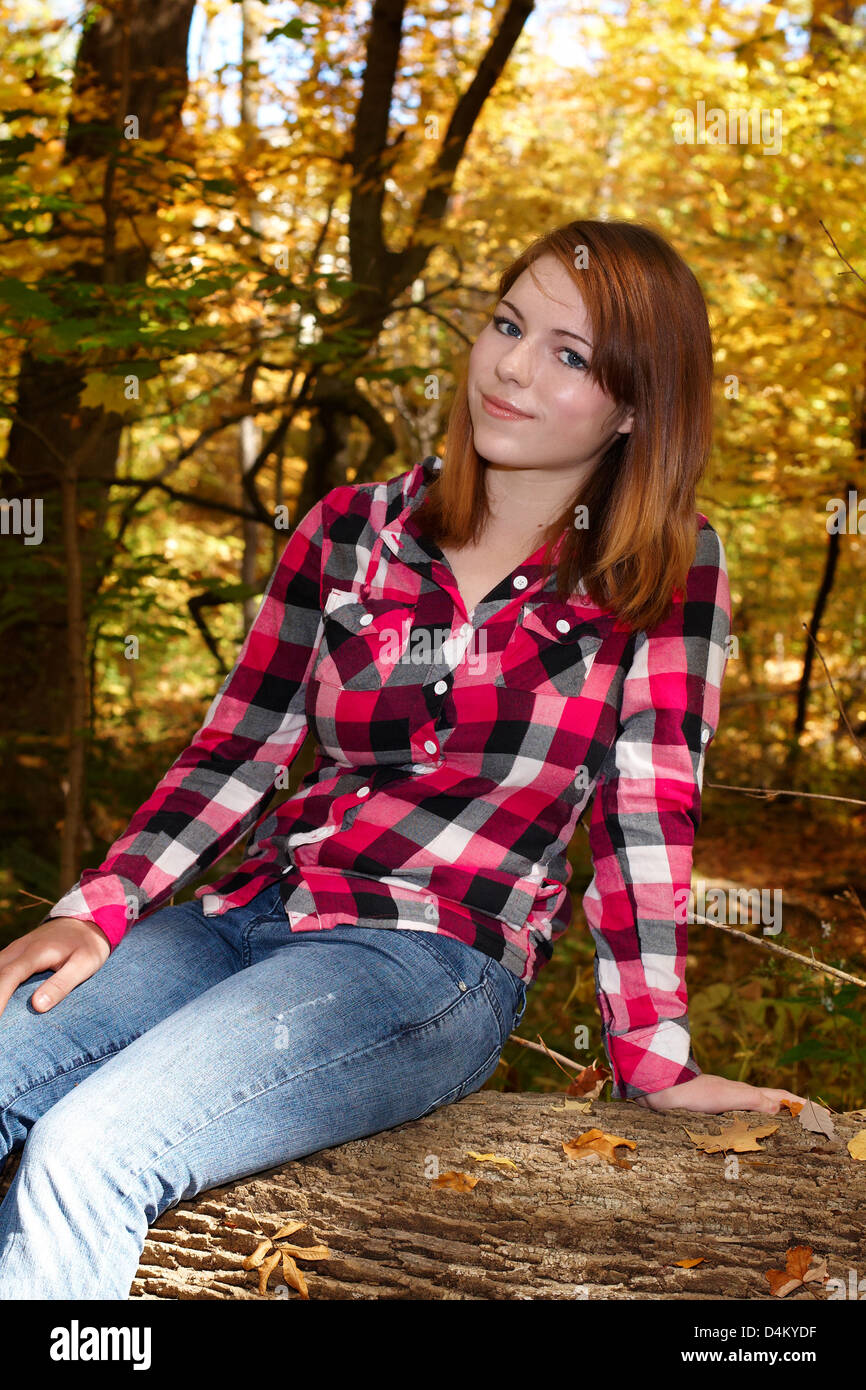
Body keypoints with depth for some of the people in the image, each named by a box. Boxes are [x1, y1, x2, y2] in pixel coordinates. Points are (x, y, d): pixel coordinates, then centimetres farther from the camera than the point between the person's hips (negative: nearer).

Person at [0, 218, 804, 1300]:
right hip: (247, 917, 5)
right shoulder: (349, 530, 10)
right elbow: (236, 751, 9)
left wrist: (653, 1054, -6)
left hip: (438, 960, -4)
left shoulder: (669, 572, 2)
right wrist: (99, 907, -3)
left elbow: (647, 807, -2)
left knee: (88, 1153, -25)